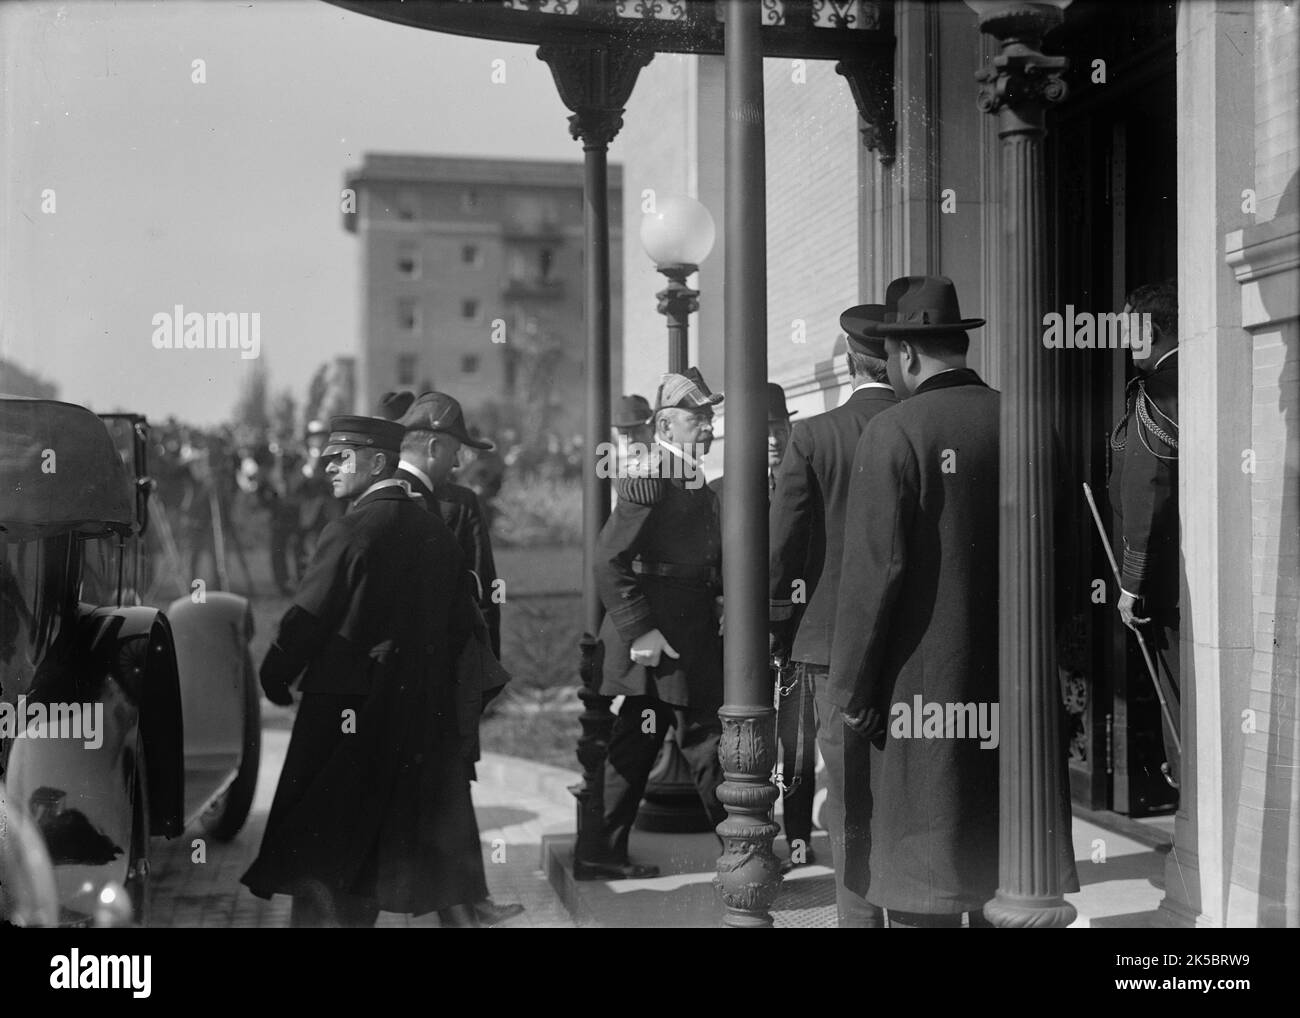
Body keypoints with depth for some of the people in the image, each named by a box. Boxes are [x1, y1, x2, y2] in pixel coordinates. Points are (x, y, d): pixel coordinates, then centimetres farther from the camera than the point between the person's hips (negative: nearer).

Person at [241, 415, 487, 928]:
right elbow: (458, 627, 10)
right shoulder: (435, 531, 6)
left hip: (349, 714, -6)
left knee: (320, 863, 4)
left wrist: (274, 679, 2)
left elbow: (305, 620, -13)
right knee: (436, 843, 15)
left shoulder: (351, 531, -13)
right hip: (427, 713, 6)